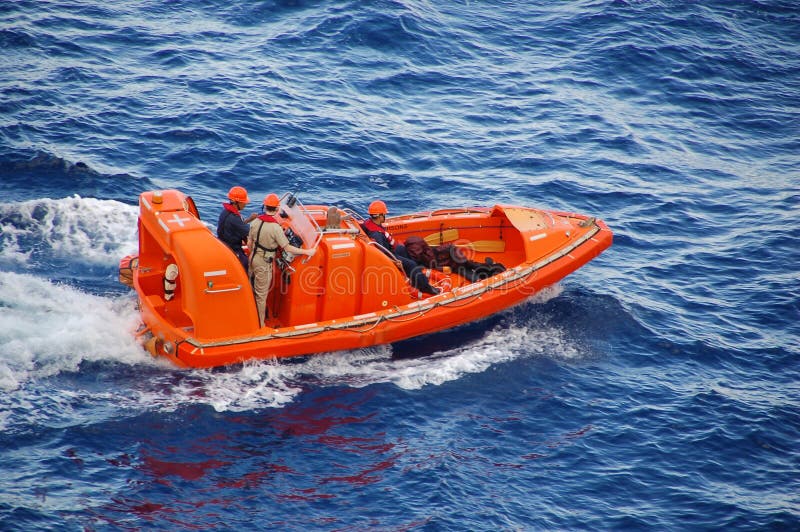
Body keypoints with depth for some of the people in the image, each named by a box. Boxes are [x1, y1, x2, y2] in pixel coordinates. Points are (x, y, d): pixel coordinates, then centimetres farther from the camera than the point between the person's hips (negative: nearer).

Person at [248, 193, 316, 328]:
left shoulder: (256, 221, -4)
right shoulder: (275, 227, -24)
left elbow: (249, 243, 5)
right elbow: (287, 247, -20)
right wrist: (307, 252, -13)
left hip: (253, 258, 6)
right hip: (264, 263, -6)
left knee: (252, 290, 21)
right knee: (261, 295, 6)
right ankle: (260, 325, 16)